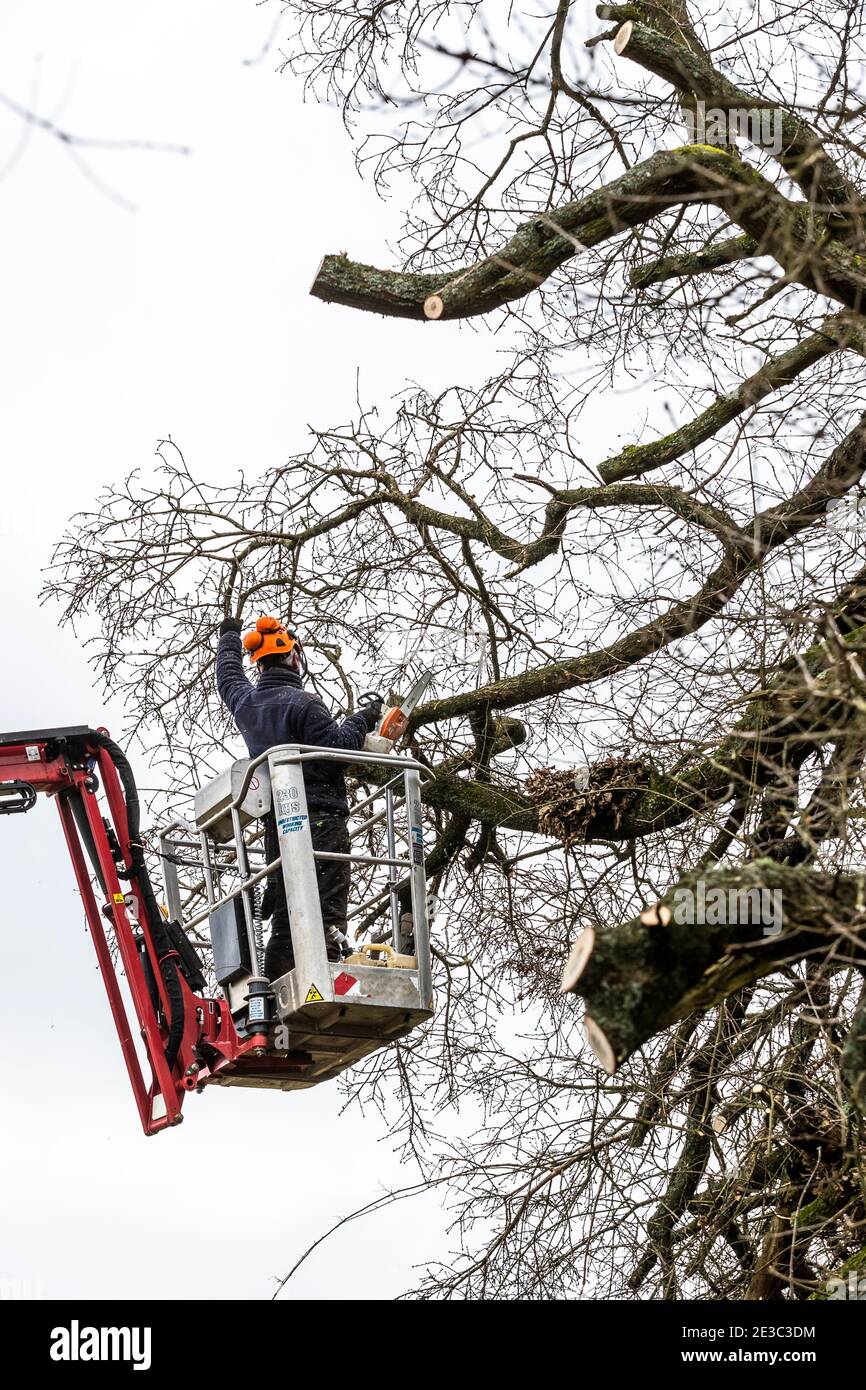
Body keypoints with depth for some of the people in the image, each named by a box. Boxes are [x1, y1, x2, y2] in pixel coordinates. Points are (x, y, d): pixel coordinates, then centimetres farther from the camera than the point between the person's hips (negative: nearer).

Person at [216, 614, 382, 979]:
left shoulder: (245, 701, 12)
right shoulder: (303, 703, -10)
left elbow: (228, 678, 35)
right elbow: (334, 750, -16)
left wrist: (230, 638, 53)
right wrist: (363, 719, -2)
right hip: (320, 819, -7)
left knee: (284, 920, 9)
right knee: (326, 910, -12)